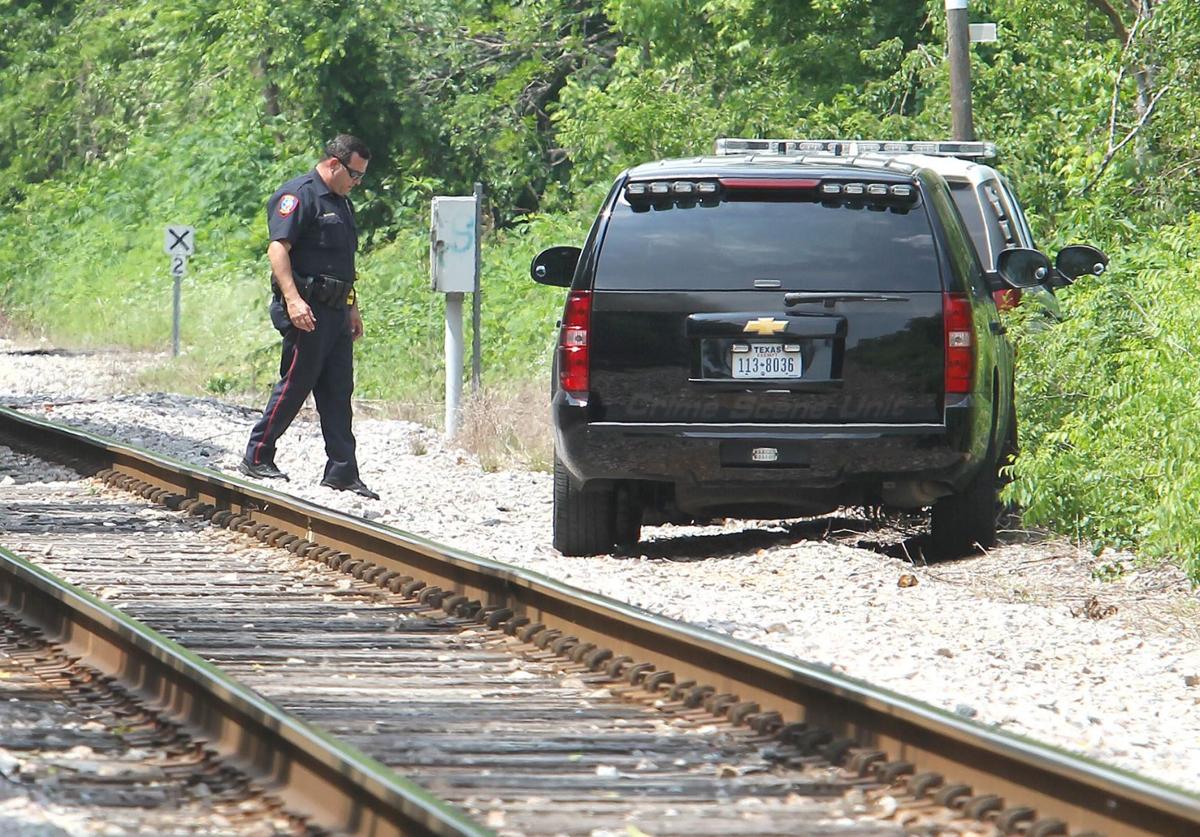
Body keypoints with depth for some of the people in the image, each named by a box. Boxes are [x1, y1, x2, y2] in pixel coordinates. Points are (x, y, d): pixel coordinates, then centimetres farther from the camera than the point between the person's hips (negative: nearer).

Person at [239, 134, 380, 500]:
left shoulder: (341, 202, 20)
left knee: (338, 392, 6)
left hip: (335, 311, 9)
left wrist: (352, 308, 26)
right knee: (294, 386, -5)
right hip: (307, 310, -9)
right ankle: (257, 458, 6)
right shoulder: (299, 195, -10)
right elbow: (277, 248, -19)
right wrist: (293, 299, -28)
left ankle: (342, 473, 7)